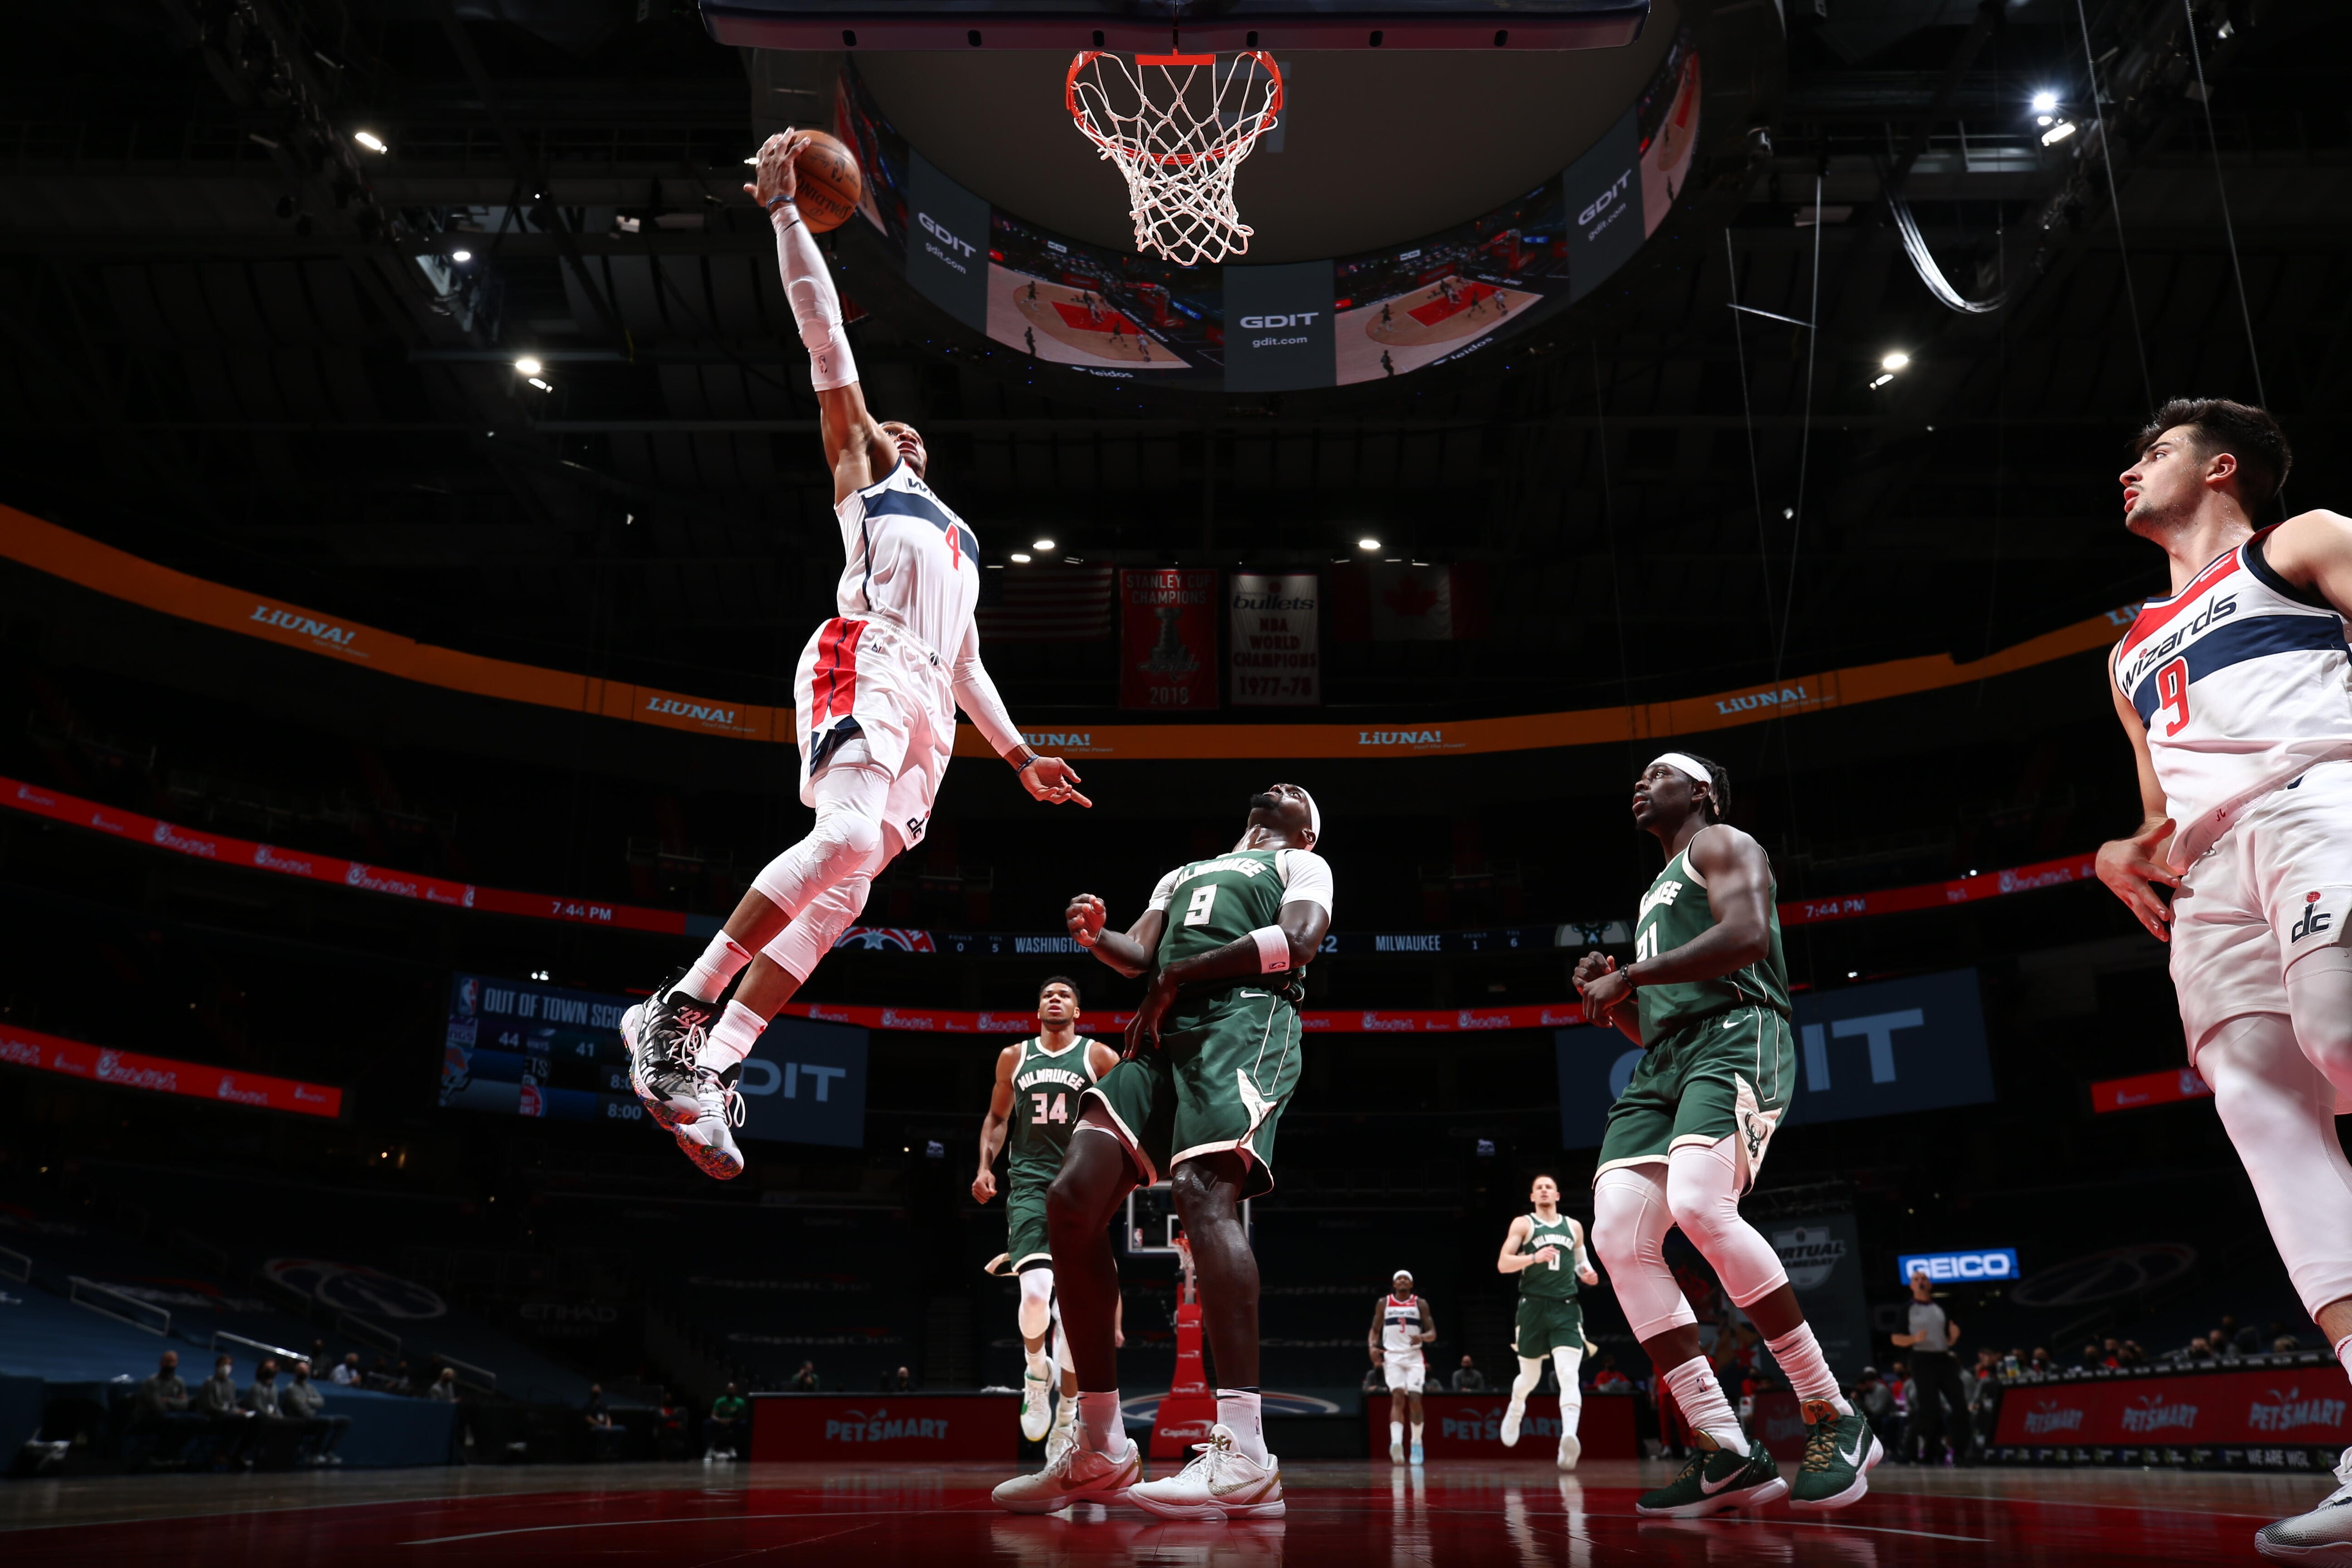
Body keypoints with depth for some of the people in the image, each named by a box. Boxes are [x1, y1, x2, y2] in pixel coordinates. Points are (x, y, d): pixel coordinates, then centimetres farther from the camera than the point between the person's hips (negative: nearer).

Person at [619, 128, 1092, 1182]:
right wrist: (784, 210, 9)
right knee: (846, 837, -30)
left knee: (841, 892, -7)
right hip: (863, 664, -6)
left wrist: (1018, 754, 26)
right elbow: (824, 333, 13)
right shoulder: (858, 466, 22)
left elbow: (967, 662, 34)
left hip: (927, 702, 6)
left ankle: (709, 1072, -9)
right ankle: (680, 1009, -25)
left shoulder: (959, 545, 38)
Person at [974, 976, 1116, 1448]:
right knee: (1035, 1292, -21)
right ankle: (1037, 1369, 11)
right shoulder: (1014, 1057, 12)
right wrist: (986, 1166, 6)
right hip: (1029, 1184, 1)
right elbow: (997, 1117, 21)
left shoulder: (1099, 1058, 4)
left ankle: (1068, 1413, 16)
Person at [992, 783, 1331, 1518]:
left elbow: (1297, 941, -4)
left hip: (1244, 1020, -6)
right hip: (1164, 1032, 6)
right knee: (1072, 1198, -10)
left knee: (1205, 1191, -29)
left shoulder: (1302, 864, 17)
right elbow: (1139, 955, 22)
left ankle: (1244, 1459, -36)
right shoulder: (1182, 873, 35)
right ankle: (1101, 1451, -4)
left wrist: (1178, 975, -6)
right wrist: (1096, 937, -1)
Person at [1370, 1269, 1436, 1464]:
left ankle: (1417, 1443, 13)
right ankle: (1397, 1443, -32)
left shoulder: (1420, 1304, 6)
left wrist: (1422, 1337, -20)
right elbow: (1375, 1330, 14)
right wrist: (1373, 1347, -7)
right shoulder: (1383, 1303, 8)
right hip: (1392, 1356, -1)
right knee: (1397, 1396, -19)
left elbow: (1433, 1334, 3)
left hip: (1414, 1357, 1)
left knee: (1415, 1399, -7)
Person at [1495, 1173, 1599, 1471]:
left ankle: (1569, 1436, -32)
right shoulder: (1523, 1224, 2)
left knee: (1569, 1374, -18)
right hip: (1534, 1306, -1)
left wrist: (1587, 1274, 4)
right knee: (1530, 1375, 12)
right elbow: (1503, 1264, -7)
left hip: (1566, 1307, 2)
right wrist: (1534, 1258, -23)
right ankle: (1516, 1411, 44)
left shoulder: (1573, 1227, 13)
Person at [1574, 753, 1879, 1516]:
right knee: (1618, 1236, -12)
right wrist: (1610, 994, 14)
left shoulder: (1722, 844, 7)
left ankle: (1835, 1420, -19)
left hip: (1734, 1037, -8)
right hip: (1662, 1062, 9)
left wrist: (1627, 976, -10)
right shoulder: (1658, 895, 33)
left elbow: (1747, 935, -14)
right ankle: (1727, 1453, -13)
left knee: (1701, 1208, -31)